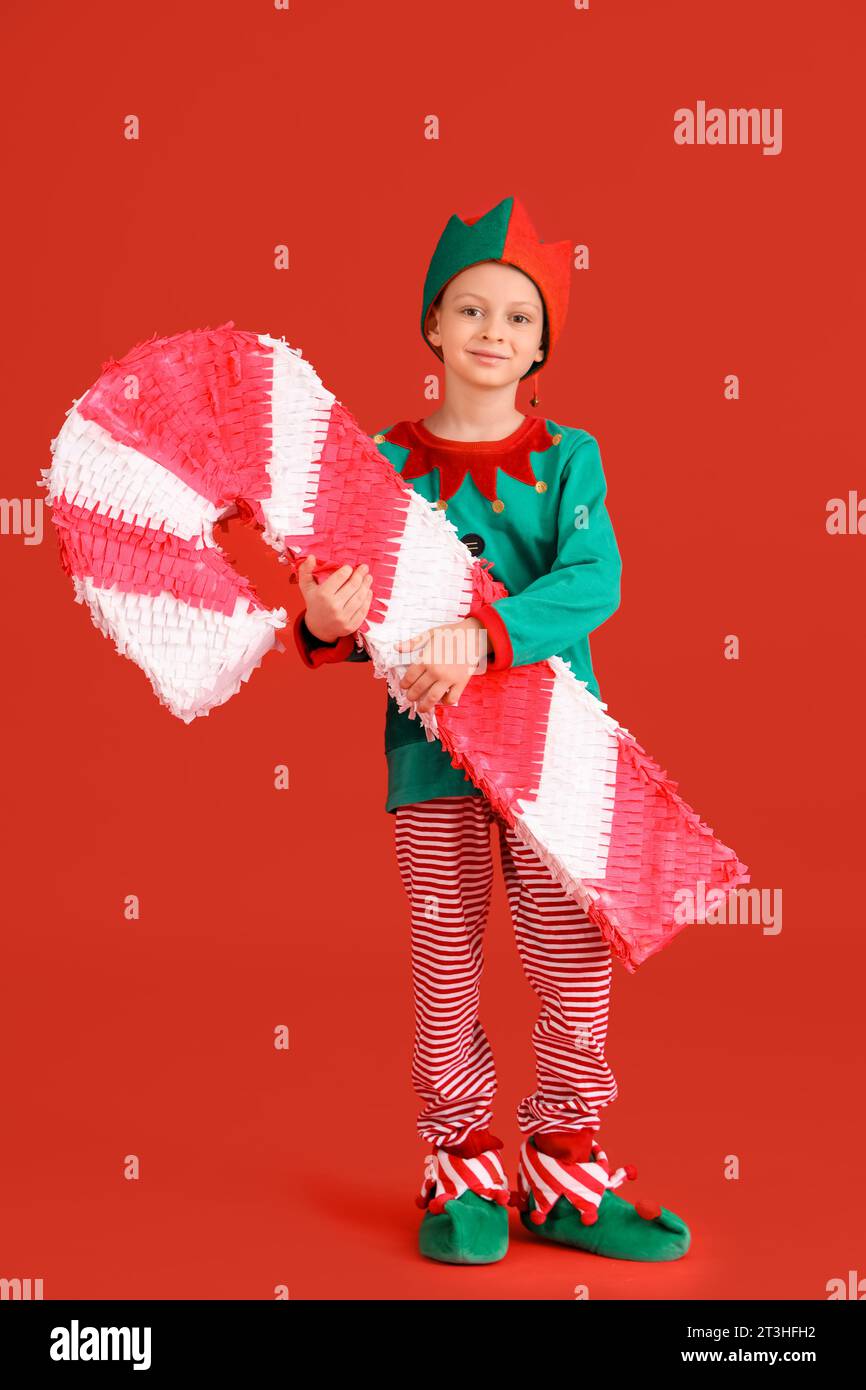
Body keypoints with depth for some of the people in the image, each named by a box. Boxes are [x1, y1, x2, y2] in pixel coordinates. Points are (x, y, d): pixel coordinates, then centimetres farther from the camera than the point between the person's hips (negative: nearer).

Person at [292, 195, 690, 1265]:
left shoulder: (567, 457, 3)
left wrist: (484, 634, -29)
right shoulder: (386, 463, 4)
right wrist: (325, 626, -24)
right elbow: (353, 624, 0)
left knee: (576, 973, 3)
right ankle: (464, 1177, 24)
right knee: (446, 976, 6)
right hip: (431, 752, 0)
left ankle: (566, 1180, 21)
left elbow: (594, 581, -14)